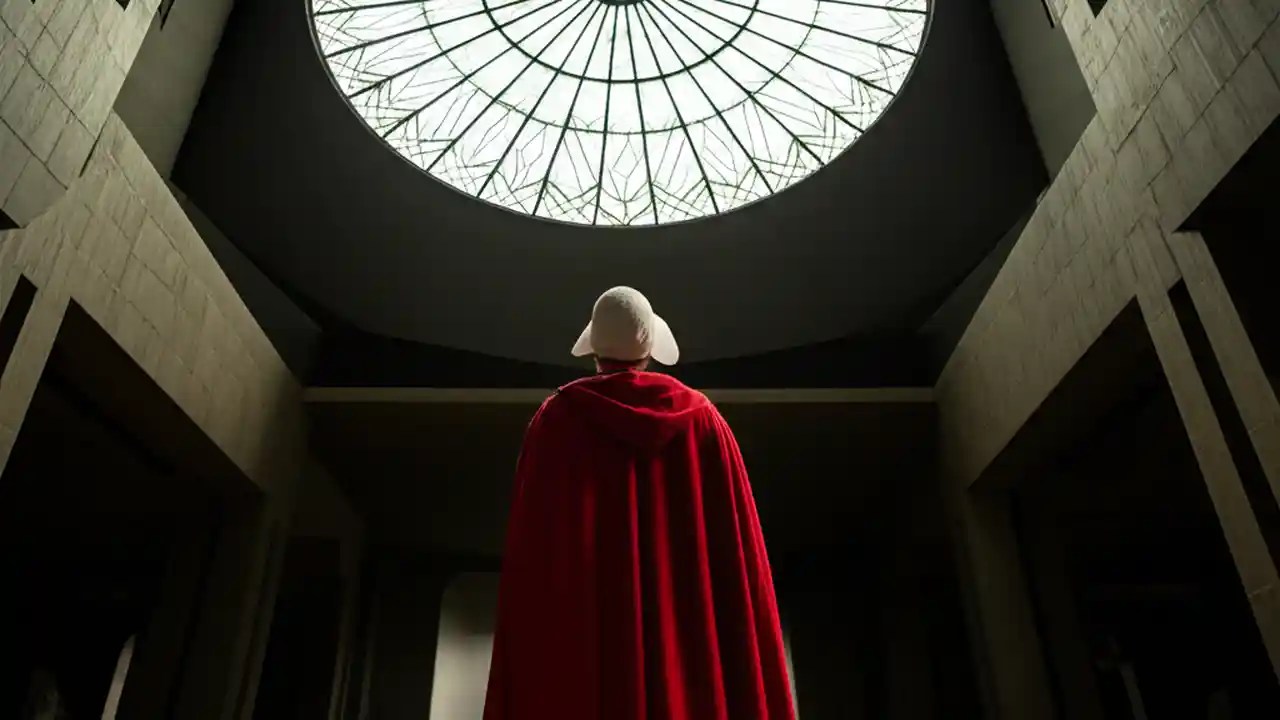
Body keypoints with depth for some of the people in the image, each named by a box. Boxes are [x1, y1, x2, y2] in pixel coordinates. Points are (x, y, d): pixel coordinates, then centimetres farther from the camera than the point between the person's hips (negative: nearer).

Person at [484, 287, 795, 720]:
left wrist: (521, 685, 2)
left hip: (579, 638, -2)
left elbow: (531, 551, -6)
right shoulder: (702, 418, 1)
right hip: (687, 637, 2)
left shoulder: (555, 421, -4)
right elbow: (736, 547, 2)